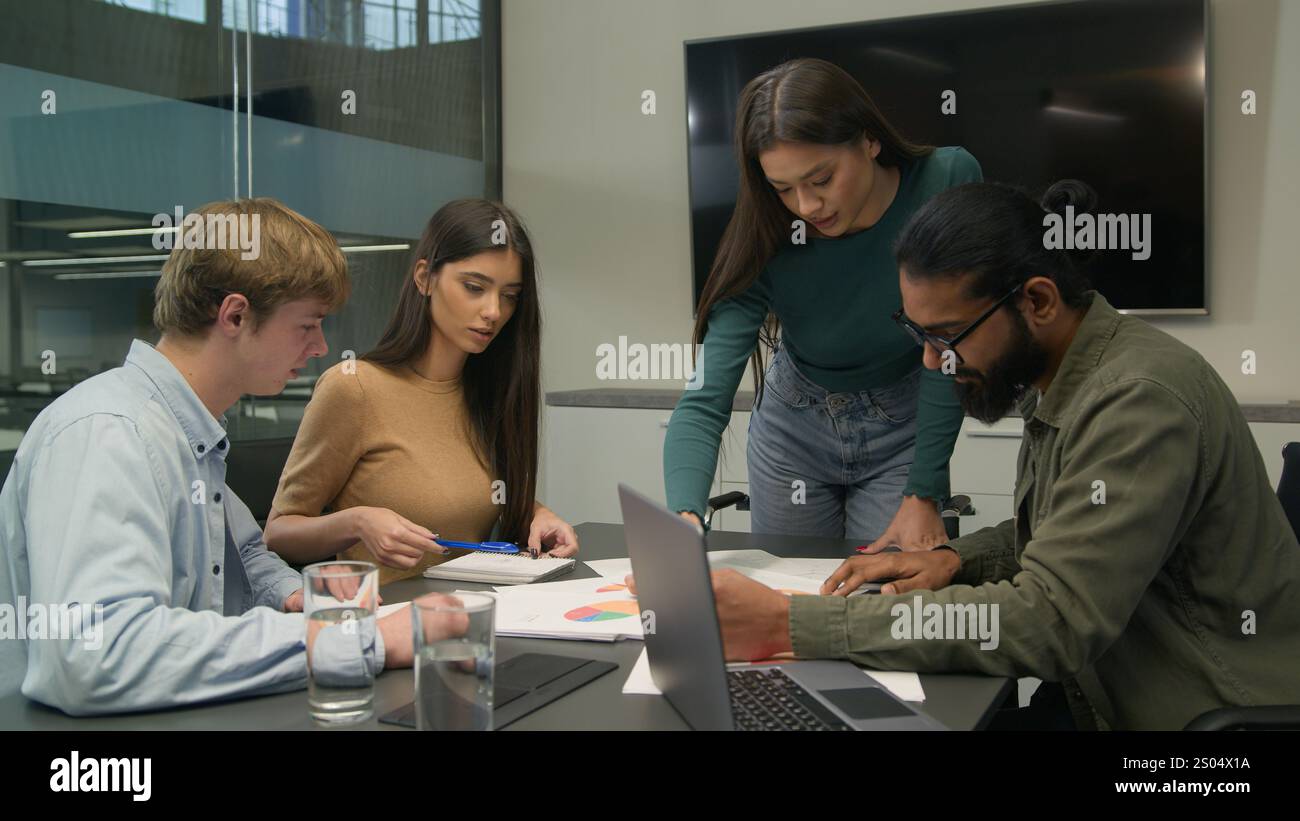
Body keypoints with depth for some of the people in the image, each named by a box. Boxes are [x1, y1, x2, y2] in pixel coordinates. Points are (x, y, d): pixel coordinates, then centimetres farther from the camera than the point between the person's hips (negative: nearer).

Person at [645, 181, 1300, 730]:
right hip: (1115, 707, 8)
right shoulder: (1056, 383, 6)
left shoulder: (1141, 402, -24)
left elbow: (1048, 622, -29)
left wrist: (787, 627, -29)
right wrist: (956, 559, -1)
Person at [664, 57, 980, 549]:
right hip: (794, 429, 1)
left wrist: (924, 495, -20)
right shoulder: (764, 245, -25)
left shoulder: (949, 182, -26)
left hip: (904, 430, 0)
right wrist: (685, 518, -48)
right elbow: (704, 402, -30)